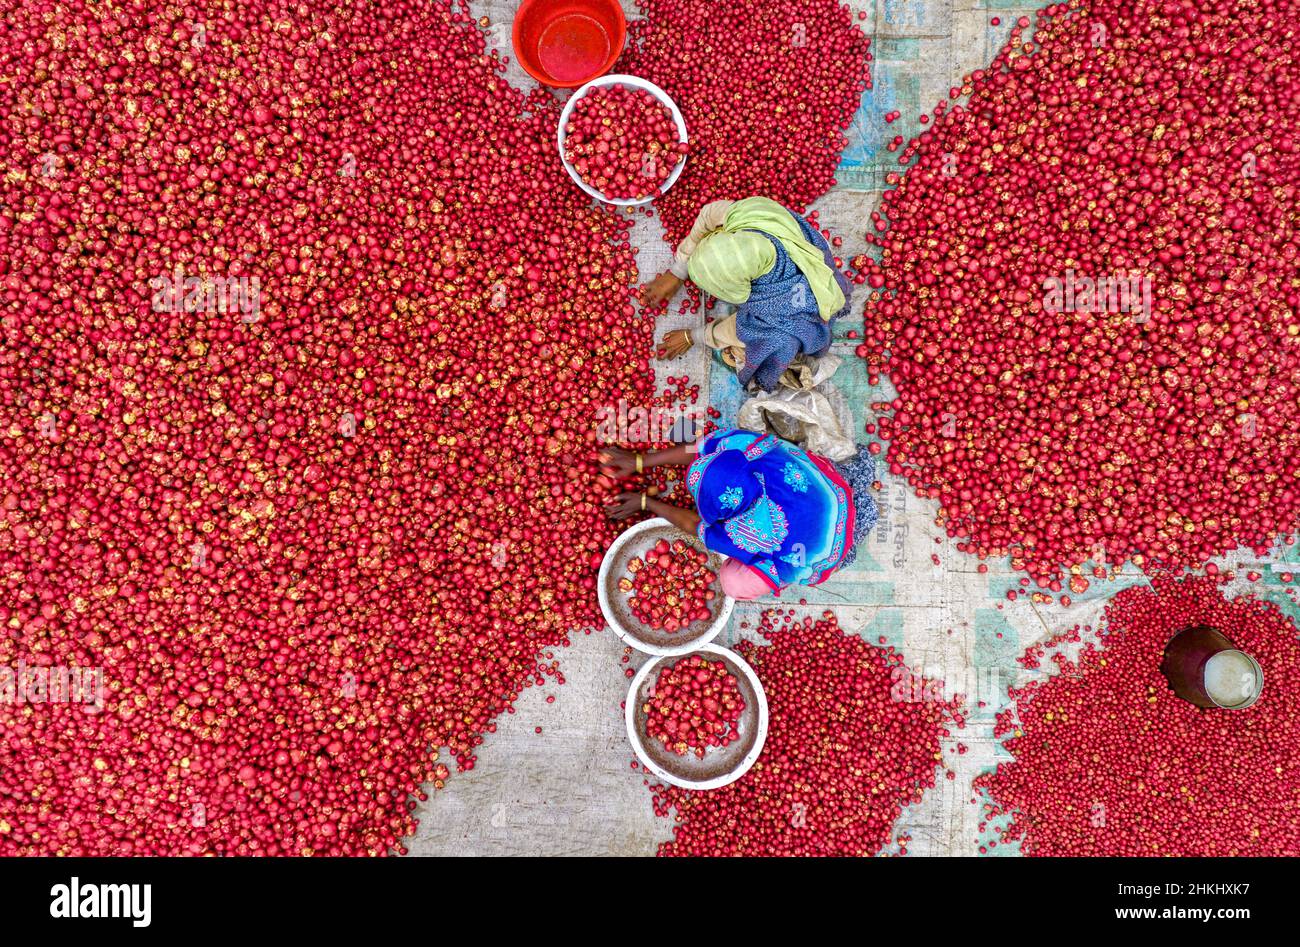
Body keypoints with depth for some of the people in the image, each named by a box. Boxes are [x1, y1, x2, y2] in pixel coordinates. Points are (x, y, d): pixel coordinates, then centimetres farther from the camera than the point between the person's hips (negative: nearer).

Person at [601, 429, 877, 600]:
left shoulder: (750, 532, -37)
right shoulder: (742, 445, -30)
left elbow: (696, 525, -18)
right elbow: (697, 450, -8)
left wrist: (645, 503, -6)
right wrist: (640, 461, -2)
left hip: (825, 543, -5)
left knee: (735, 582, -8)